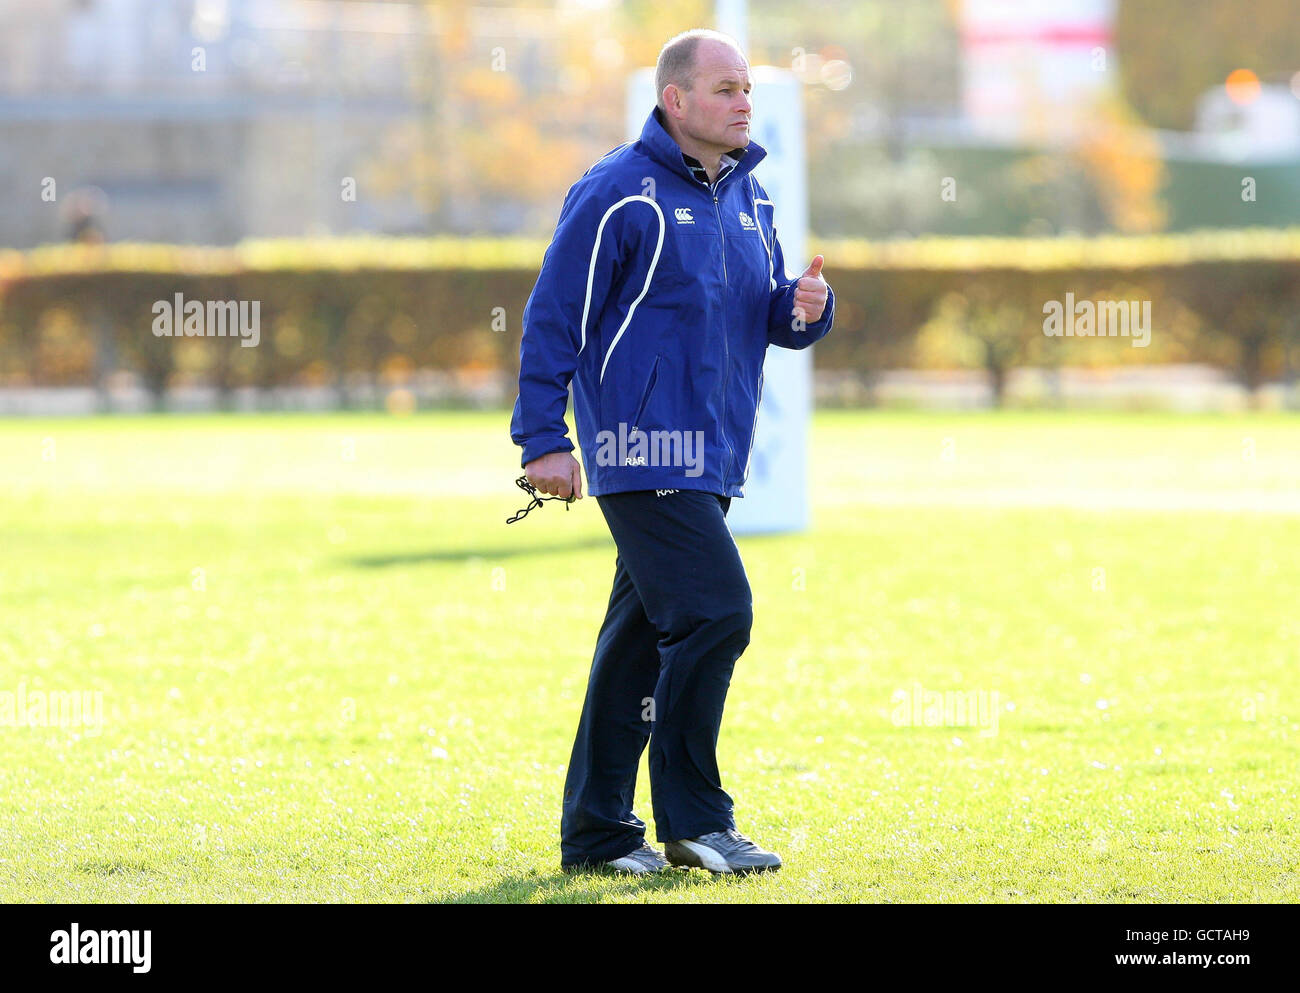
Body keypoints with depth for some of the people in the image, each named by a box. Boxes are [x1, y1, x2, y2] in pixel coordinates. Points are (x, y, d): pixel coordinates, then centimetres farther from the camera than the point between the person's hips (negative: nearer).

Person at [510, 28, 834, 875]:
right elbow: (555, 316, -9)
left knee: (644, 638, 10)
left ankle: (598, 831, 15)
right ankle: (693, 820, -6)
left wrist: (807, 308, -2)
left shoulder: (748, 198, 15)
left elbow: (770, 315, 22)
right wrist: (544, 439, -13)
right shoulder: (620, 193, -9)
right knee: (714, 613, -15)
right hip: (642, 448, -8)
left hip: (712, 457, 8)